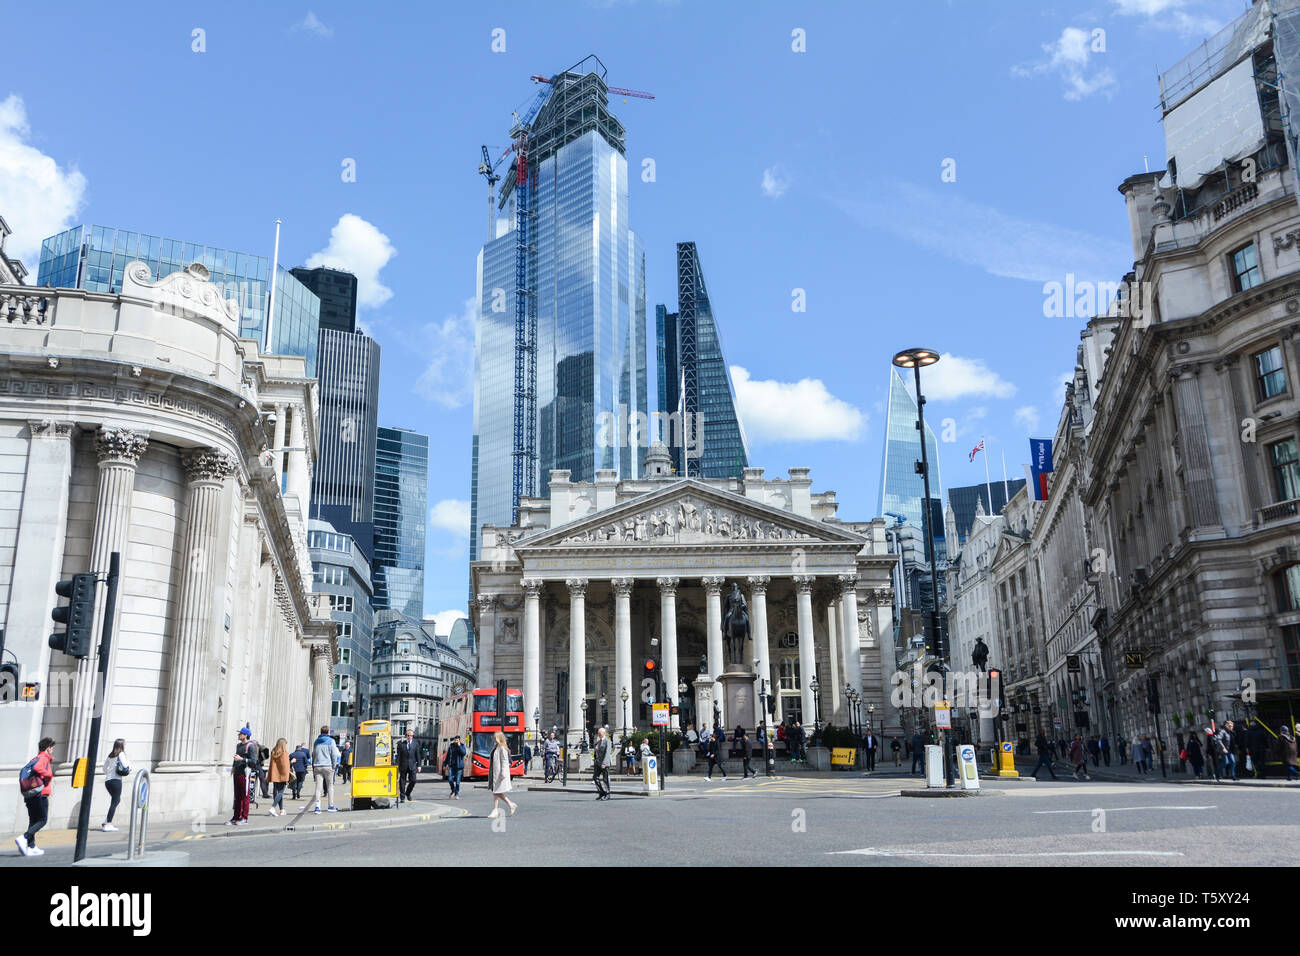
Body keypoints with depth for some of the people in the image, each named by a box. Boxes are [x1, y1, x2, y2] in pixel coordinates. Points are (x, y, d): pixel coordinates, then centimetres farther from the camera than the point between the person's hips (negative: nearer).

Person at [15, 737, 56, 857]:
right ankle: (24, 838, -20)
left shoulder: (34, 759, 19)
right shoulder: (44, 758, -5)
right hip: (41, 794, -8)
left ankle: (31, 847, 8)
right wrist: (49, 775, -14)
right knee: (42, 820, -4)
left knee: (33, 820, 10)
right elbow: (37, 768, -25)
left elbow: (23, 772, 15)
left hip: (29, 796, 8)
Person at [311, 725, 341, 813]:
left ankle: (317, 806, -9)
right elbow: (334, 755, -4)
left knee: (318, 787, 1)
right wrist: (334, 766, 3)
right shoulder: (331, 741, -1)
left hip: (317, 766, 3)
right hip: (328, 766, -3)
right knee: (330, 786, 8)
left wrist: (313, 766, 17)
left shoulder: (316, 741, 13)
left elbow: (313, 755, 15)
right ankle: (330, 806, 10)